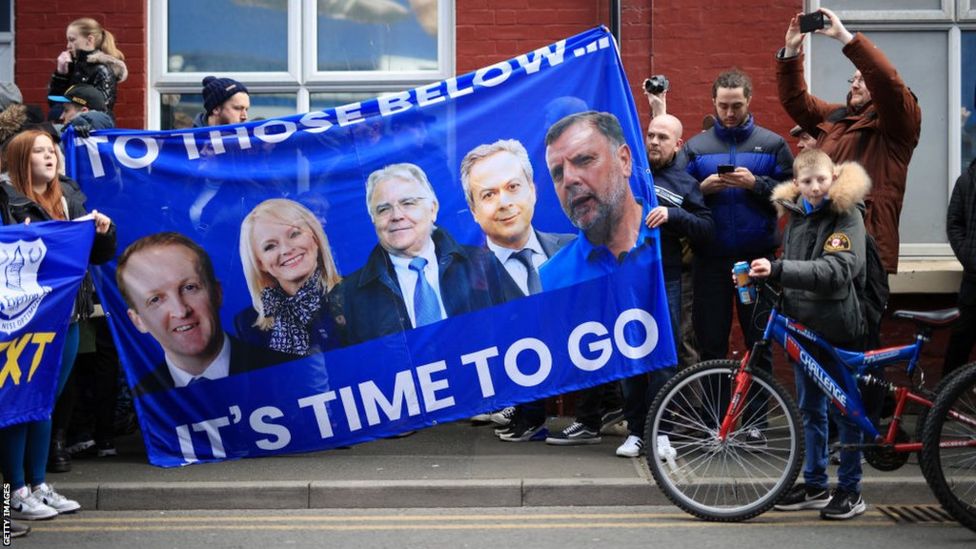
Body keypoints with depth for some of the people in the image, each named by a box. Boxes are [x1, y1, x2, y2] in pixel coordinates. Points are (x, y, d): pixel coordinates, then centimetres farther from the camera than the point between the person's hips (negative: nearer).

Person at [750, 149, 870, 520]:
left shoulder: (847, 214, -11)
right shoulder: (796, 215, 10)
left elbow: (835, 270, -26)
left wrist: (777, 269, -34)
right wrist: (765, 275, 5)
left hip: (837, 326, -7)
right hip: (802, 323, 7)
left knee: (844, 409, 1)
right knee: (809, 408, 13)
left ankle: (850, 490, 9)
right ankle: (814, 485, 22)